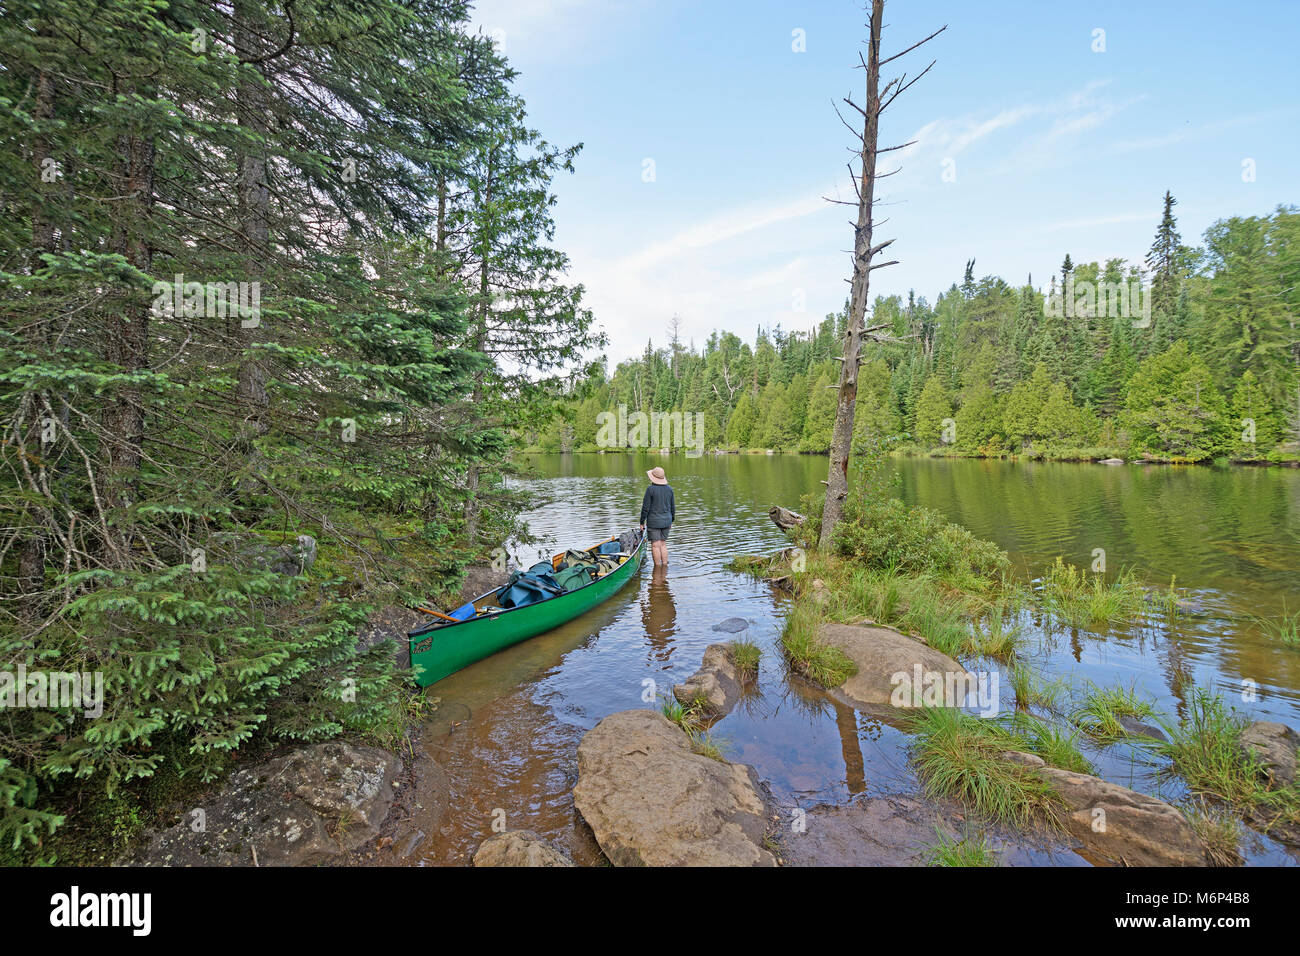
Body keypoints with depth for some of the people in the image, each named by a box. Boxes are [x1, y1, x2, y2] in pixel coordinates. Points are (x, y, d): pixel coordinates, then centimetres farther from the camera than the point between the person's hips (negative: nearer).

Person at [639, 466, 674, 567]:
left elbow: (645, 508, -11)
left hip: (654, 522, -5)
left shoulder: (650, 489, -13)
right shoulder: (669, 489, 3)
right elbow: (673, 507, 9)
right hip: (666, 521, 5)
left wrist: (642, 522, -3)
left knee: (656, 545, 0)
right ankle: (665, 565, 16)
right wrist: (671, 520, 22)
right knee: (663, 544, 14)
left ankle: (657, 567, 4)